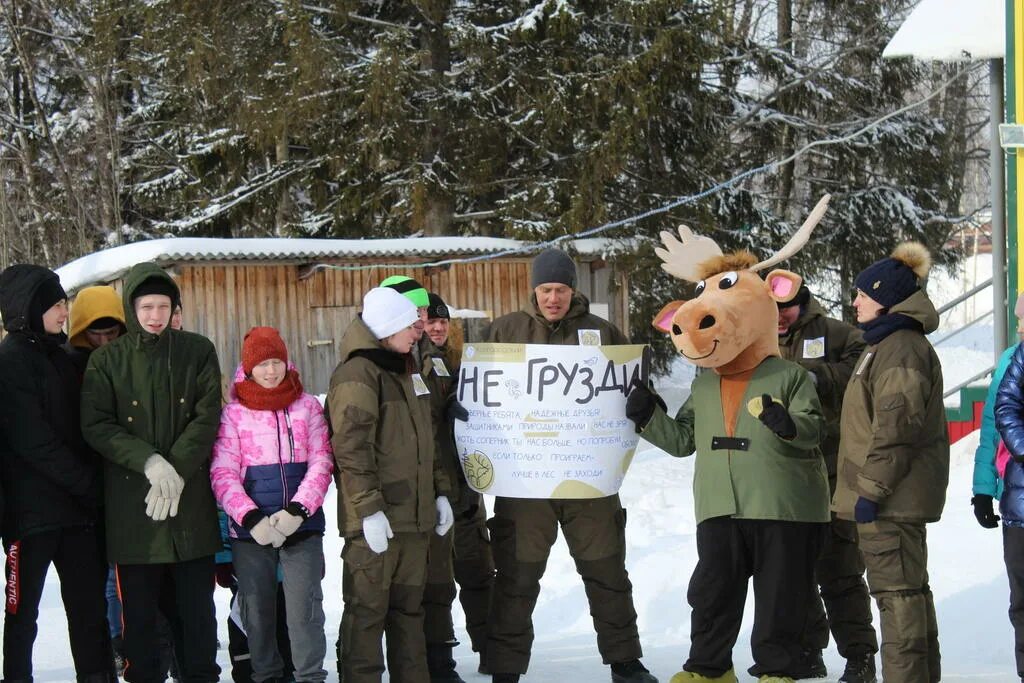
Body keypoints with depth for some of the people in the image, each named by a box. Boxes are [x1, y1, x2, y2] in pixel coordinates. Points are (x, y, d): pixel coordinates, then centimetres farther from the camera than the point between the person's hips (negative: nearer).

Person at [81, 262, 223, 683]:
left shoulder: (198, 352, 6)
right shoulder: (107, 361, 4)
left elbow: (207, 418, -1)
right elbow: (96, 425, -4)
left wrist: (176, 469, -14)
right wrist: (150, 462, -17)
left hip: (191, 500, 1)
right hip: (130, 500, -1)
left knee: (195, 602, 6)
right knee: (139, 606, 4)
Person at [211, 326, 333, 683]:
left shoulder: (307, 406, 6)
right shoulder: (233, 413, 3)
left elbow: (321, 462, -1)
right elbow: (223, 473, -4)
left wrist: (297, 510, -15)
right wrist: (251, 518, -18)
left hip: (302, 524, -1)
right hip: (250, 529, 1)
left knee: (304, 609, -8)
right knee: (256, 609, 8)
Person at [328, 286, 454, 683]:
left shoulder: (407, 372, 19)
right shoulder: (358, 374, -11)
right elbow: (350, 448, -18)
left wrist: (438, 493, 19)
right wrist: (369, 508, -22)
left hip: (414, 516, 9)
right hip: (375, 519, -9)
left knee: (409, 607, 13)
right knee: (367, 611, -4)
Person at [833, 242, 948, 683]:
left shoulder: (901, 349, -16)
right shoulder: (886, 344, 19)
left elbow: (897, 427, -23)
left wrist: (871, 489, -21)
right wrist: (869, 487, 25)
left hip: (892, 498, -11)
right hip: (897, 498, 11)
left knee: (896, 589, -9)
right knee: (909, 588, 16)